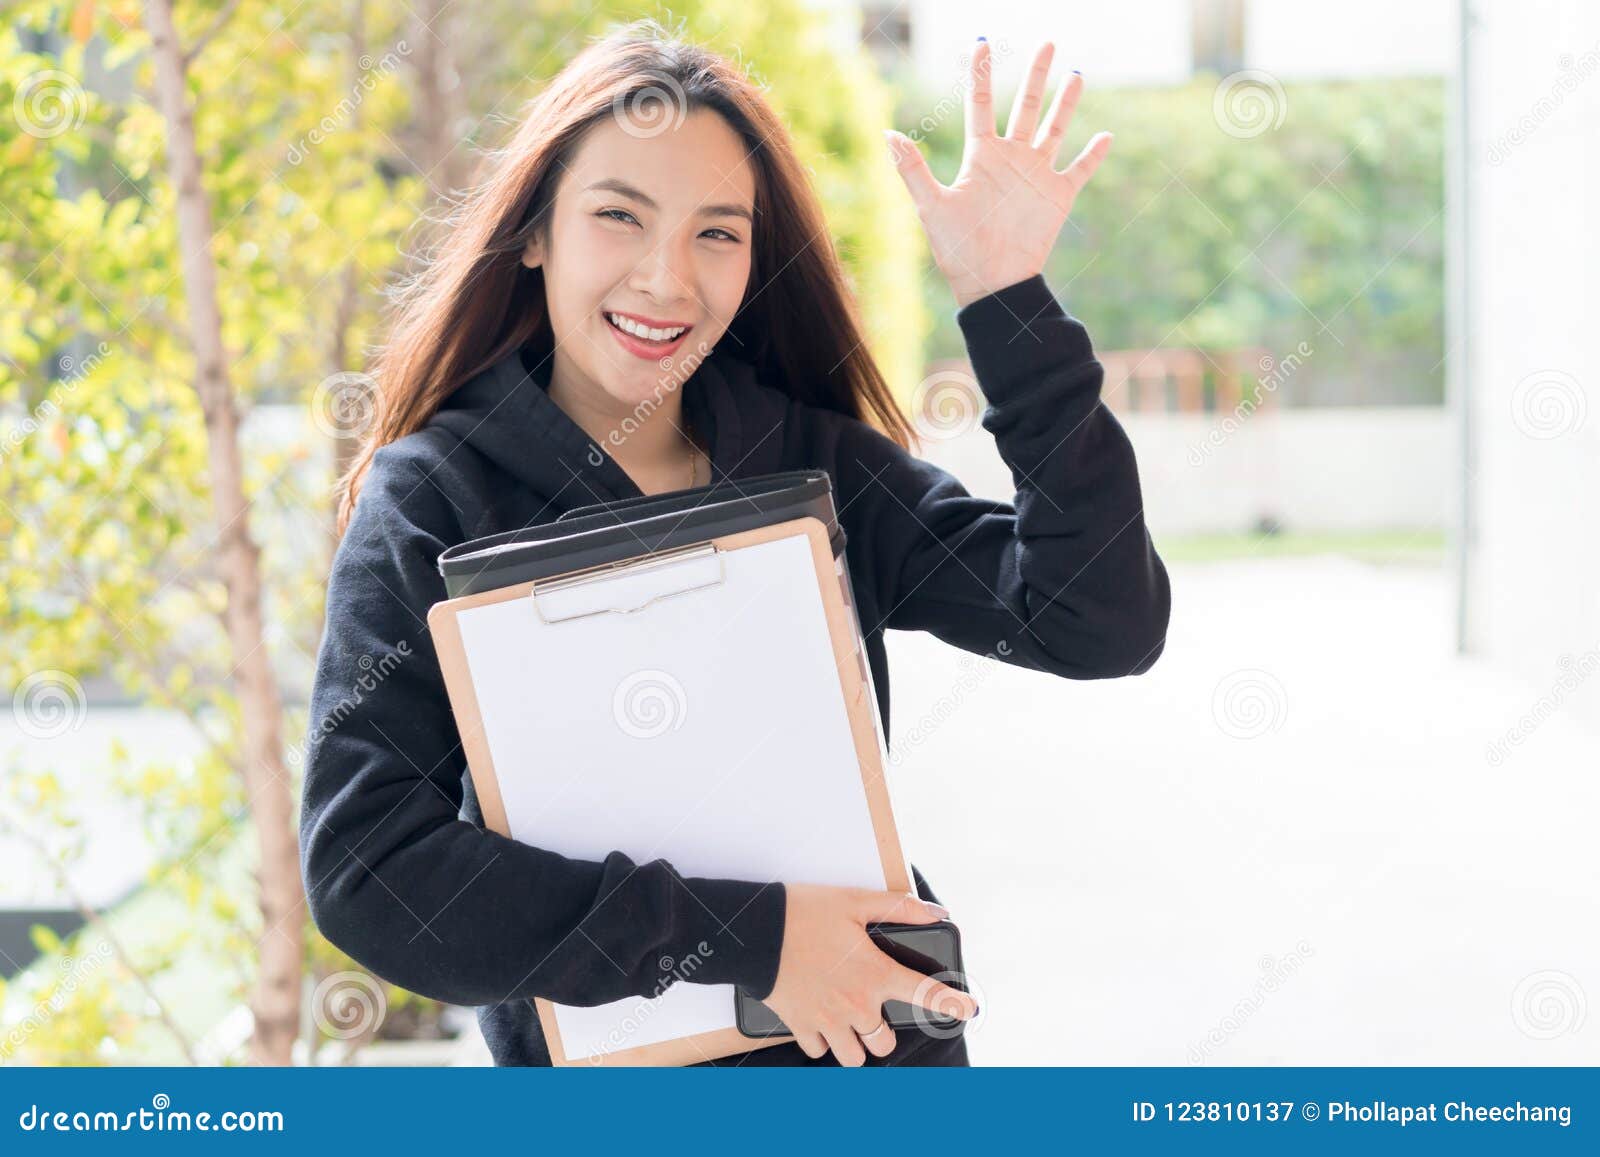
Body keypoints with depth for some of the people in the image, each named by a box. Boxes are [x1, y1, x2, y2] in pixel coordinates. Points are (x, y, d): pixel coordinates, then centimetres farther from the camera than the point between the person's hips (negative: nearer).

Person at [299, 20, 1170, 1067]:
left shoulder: (816, 462, -3)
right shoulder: (428, 500, -11)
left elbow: (1102, 625, -12)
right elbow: (363, 869, -20)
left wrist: (1007, 296, -17)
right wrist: (741, 935, -24)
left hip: (877, 1053, 3)